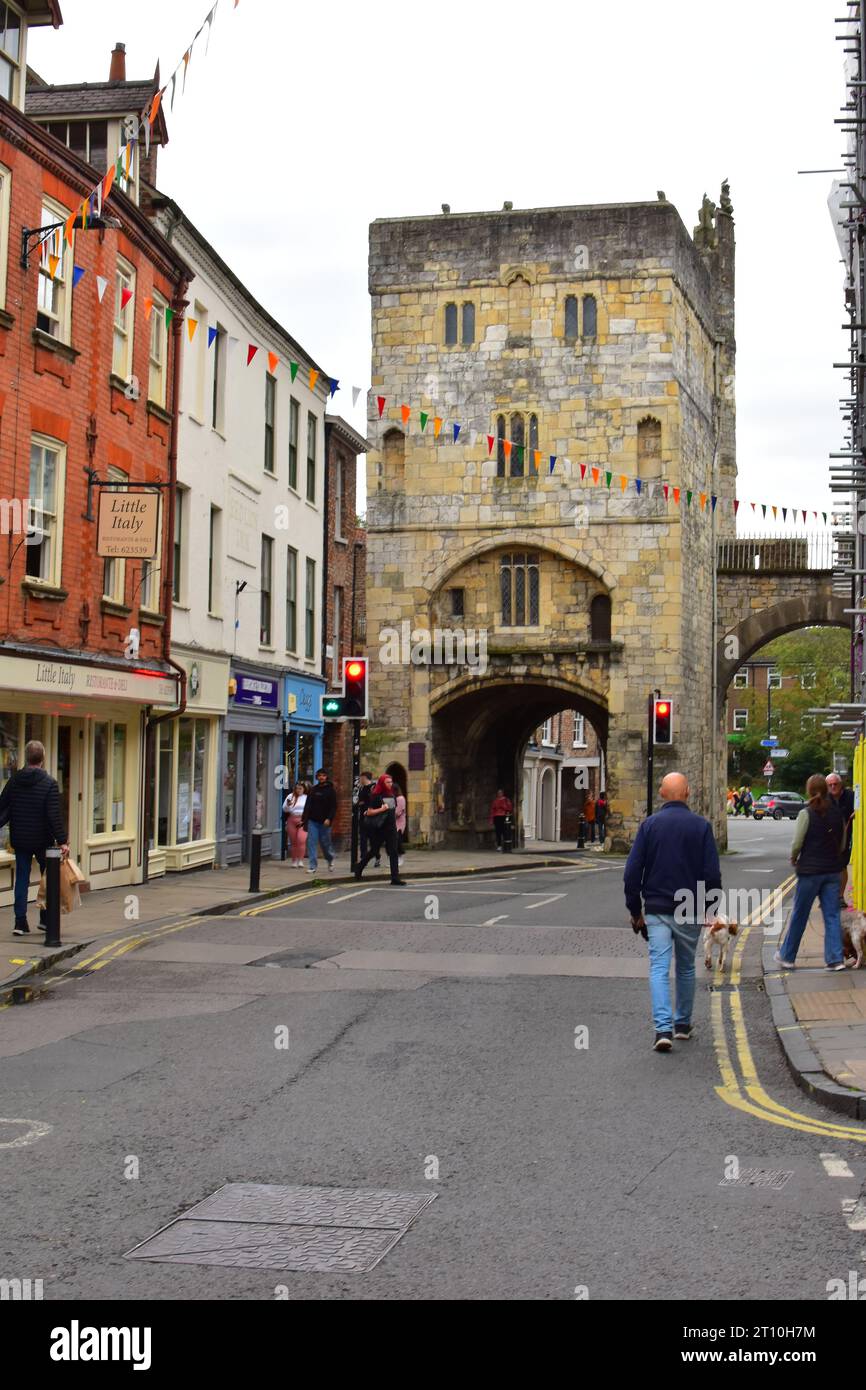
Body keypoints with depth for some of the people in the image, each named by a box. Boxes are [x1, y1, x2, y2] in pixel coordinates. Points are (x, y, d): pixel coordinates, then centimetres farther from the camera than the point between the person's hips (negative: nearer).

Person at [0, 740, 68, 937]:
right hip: (42, 840, -3)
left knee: (22, 878, 8)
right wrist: (62, 841, -16)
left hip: (19, 840, 3)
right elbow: (54, 816, -17)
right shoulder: (49, 784, -13)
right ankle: (46, 918, 15)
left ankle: (20, 922, 4)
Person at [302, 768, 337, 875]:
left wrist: (329, 819, -18)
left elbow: (333, 807, -6)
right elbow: (307, 806, 12)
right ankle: (313, 866, -3)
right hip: (313, 821, 3)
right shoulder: (312, 790, 10)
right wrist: (304, 819, 5)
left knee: (325, 842, 6)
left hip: (324, 822, -3)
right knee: (311, 842, -5)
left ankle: (330, 860, 33)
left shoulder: (331, 790, 0)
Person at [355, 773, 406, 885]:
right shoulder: (376, 796, -8)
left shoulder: (392, 795, 10)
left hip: (391, 827, 5)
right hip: (378, 828, -5)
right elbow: (369, 812, -12)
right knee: (373, 850, 7)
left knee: (393, 852, -1)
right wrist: (381, 809, -20)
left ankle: (395, 878, -2)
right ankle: (359, 867, 31)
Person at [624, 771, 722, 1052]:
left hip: (656, 910, 0)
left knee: (659, 968, -3)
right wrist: (711, 909, 8)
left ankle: (663, 1029, -17)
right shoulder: (701, 826, -3)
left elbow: (632, 871, -2)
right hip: (689, 912, 1)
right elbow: (712, 873, -5)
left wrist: (635, 910, 7)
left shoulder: (650, 824, -1)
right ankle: (683, 1025, 27)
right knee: (686, 968, 16)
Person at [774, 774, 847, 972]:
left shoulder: (806, 814, -12)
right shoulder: (837, 813, 3)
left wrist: (793, 859, 6)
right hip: (833, 870, 4)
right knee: (832, 915, 6)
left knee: (799, 915, 7)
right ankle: (836, 959, 0)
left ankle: (787, 956, 19)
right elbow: (842, 844, 9)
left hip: (810, 870, -4)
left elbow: (797, 843, -12)